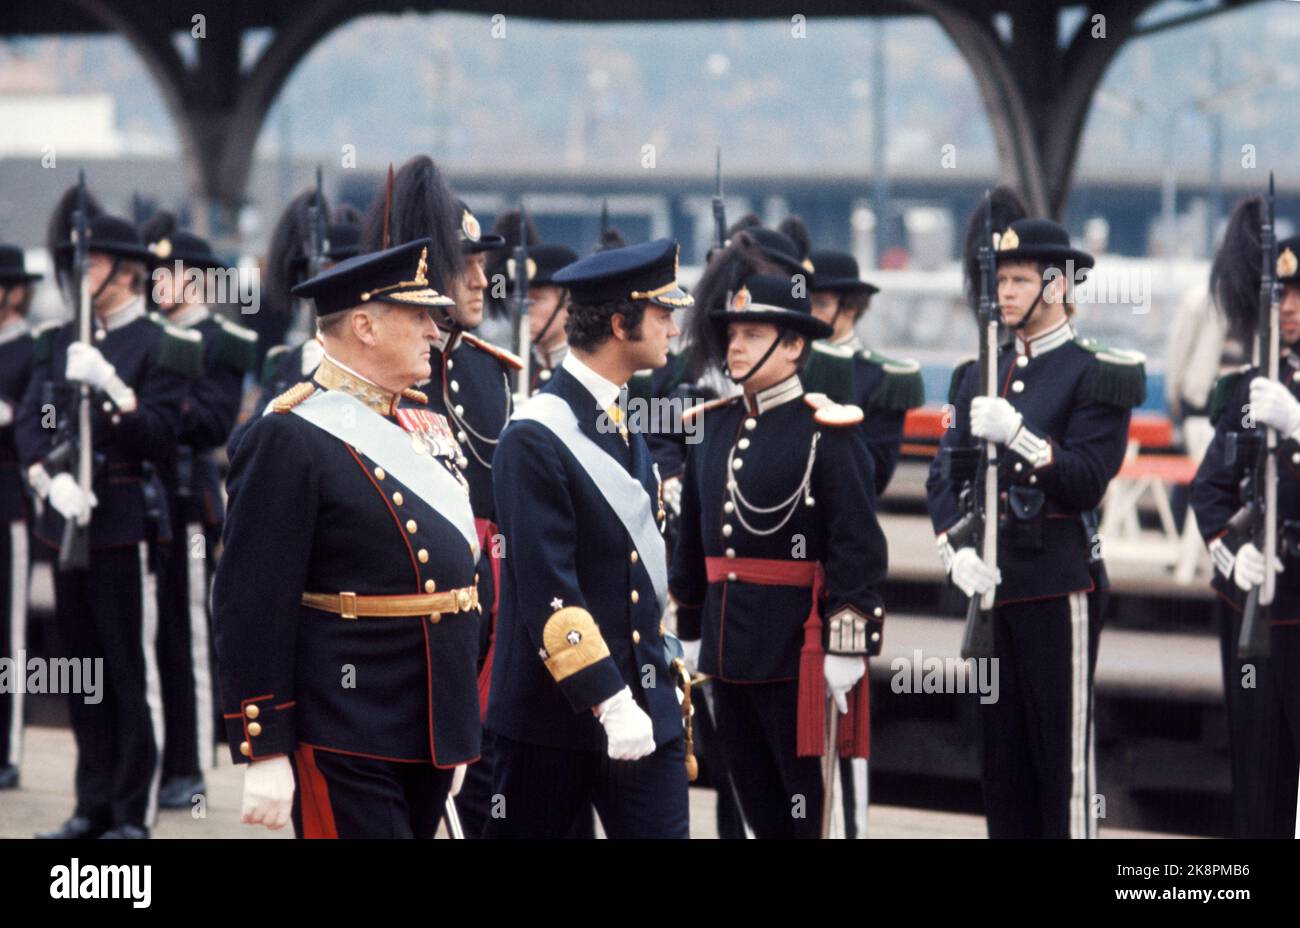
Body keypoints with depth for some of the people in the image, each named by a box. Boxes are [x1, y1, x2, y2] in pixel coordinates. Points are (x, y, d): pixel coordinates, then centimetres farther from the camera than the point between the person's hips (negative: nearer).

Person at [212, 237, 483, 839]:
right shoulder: (290, 439, -12)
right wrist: (264, 754, -17)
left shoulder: (425, 427, 15)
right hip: (347, 743, -8)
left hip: (427, 738, 8)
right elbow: (251, 608, -15)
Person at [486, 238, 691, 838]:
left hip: (644, 703, 7)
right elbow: (547, 592, -20)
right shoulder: (535, 440, -15)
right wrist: (608, 701, -24)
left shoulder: (624, 426, 11)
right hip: (553, 711, -7)